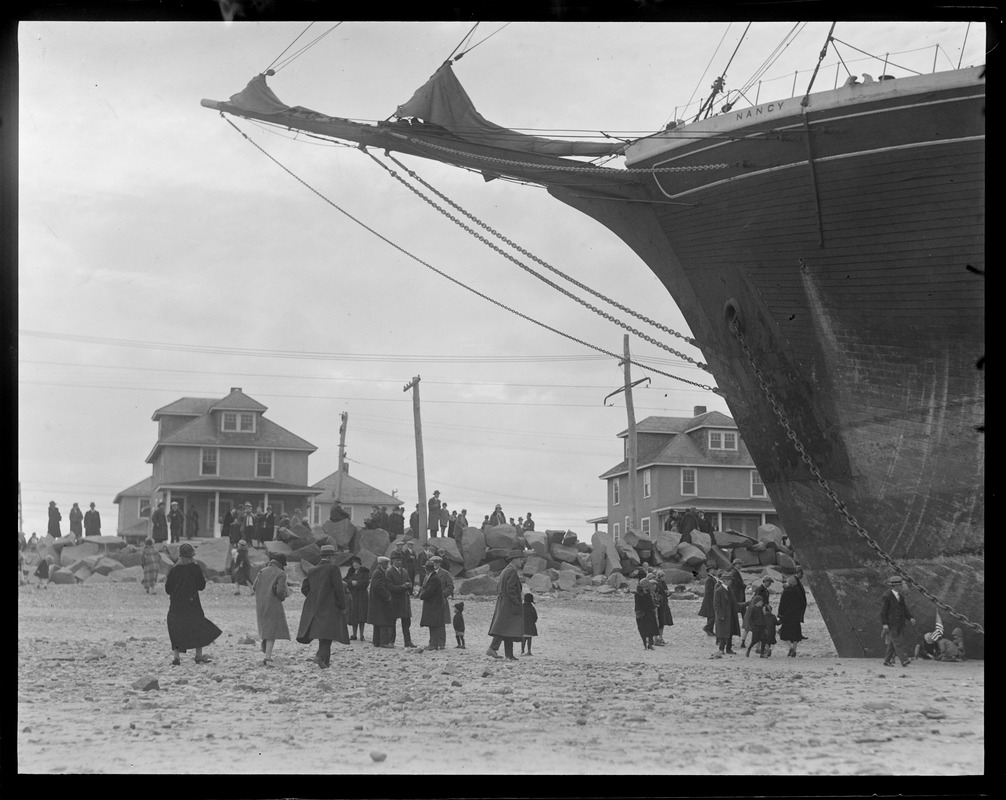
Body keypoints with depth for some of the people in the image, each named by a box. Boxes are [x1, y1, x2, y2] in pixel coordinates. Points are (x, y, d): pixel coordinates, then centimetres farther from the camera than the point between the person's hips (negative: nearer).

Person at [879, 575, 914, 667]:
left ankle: (887, 660, 15)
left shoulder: (900, 596, 13)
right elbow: (883, 611, -12)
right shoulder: (887, 596, -12)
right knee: (897, 642, -12)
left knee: (893, 643, 8)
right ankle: (904, 660, -19)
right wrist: (884, 624, -17)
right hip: (891, 624, -8)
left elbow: (904, 608, 19)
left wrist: (910, 618, 5)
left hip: (900, 624, 8)